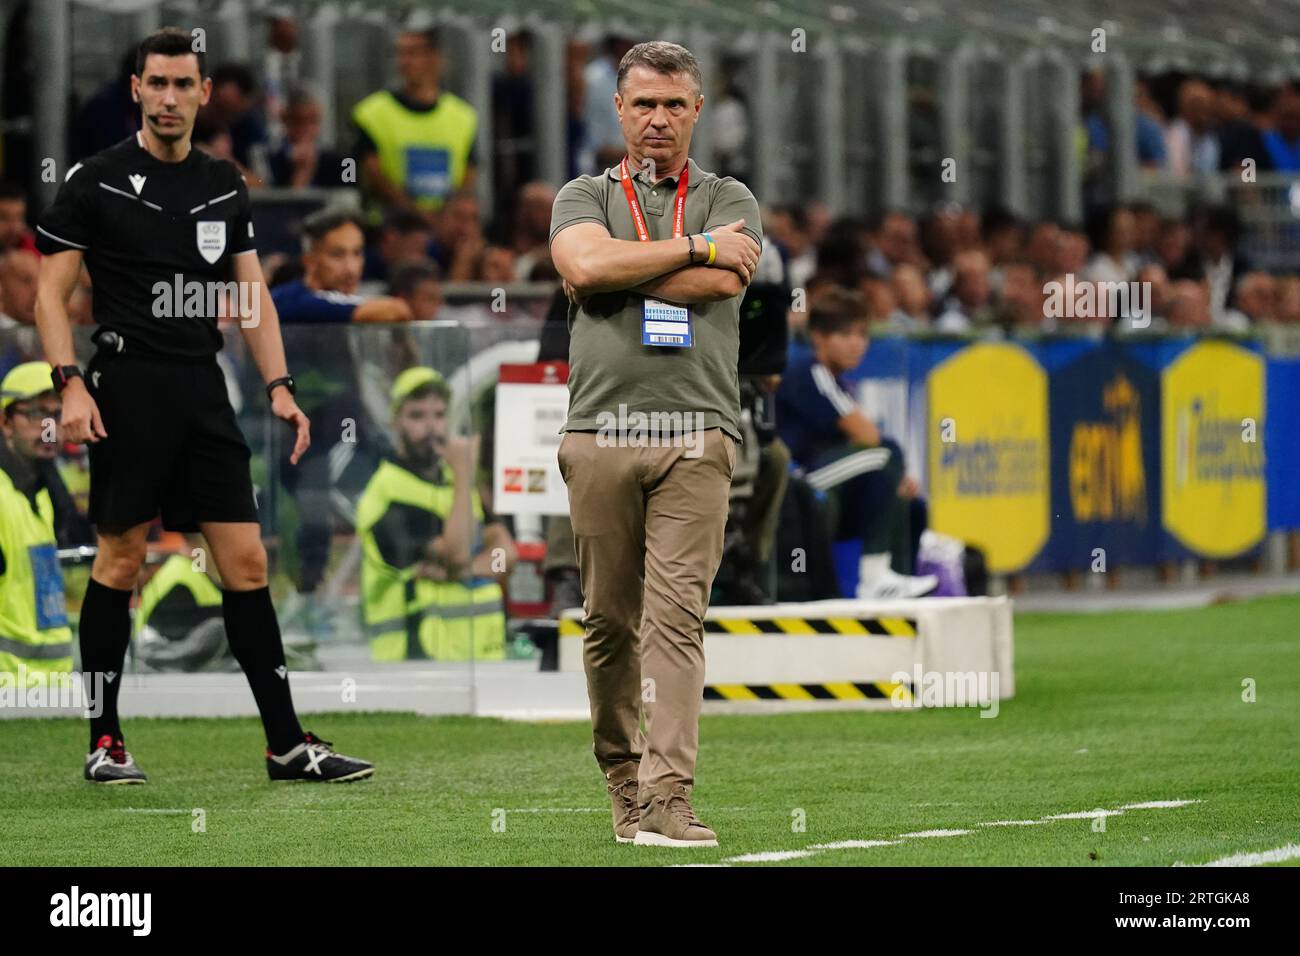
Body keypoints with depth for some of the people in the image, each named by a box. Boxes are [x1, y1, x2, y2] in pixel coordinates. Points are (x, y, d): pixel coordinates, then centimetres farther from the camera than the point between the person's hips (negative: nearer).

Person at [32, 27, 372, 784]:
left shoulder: (226, 187, 12)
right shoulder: (96, 182, -2)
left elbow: (253, 296, 15)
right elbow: (51, 294, -1)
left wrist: (280, 386, 3)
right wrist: (70, 384, -13)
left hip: (205, 394, 4)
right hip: (128, 390, -4)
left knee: (247, 559, 1)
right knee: (120, 561, 0)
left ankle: (288, 743, 2)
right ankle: (105, 741, 9)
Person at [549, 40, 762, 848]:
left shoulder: (729, 201, 13)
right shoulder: (584, 197, 14)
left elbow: (722, 280, -8)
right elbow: (583, 266, -9)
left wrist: (620, 268, -2)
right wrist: (694, 247, -5)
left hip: (697, 434, -1)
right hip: (600, 430, 1)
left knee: (676, 615, -11)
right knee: (610, 620, 3)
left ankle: (667, 797, -17)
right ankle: (624, 777, 16)